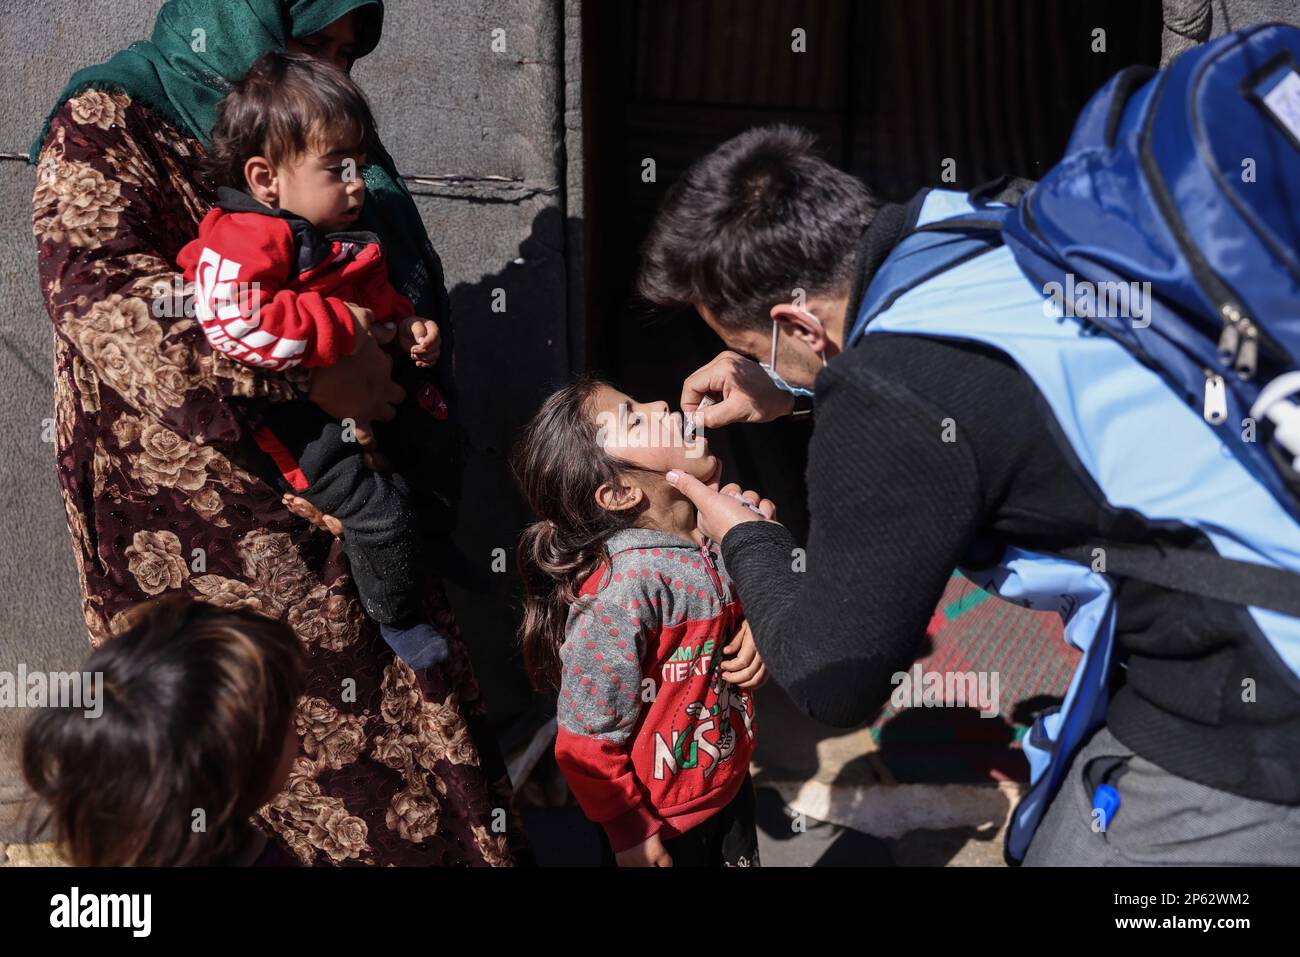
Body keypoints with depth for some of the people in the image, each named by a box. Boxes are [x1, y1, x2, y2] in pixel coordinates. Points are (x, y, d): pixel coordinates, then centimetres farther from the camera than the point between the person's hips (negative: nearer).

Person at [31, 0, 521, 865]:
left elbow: (412, 298, 22)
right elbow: (97, 291, -25)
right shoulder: (107, 127, -7)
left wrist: (399, 353, -2)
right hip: (197, 533, -6)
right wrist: (309, 368, -29)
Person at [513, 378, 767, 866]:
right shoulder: (626, 585, -29)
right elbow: (588, 744, -22)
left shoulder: (718, 537, -8)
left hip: (730, 787, 6)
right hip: (664, 824, -6)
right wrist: (632, 833, -11)